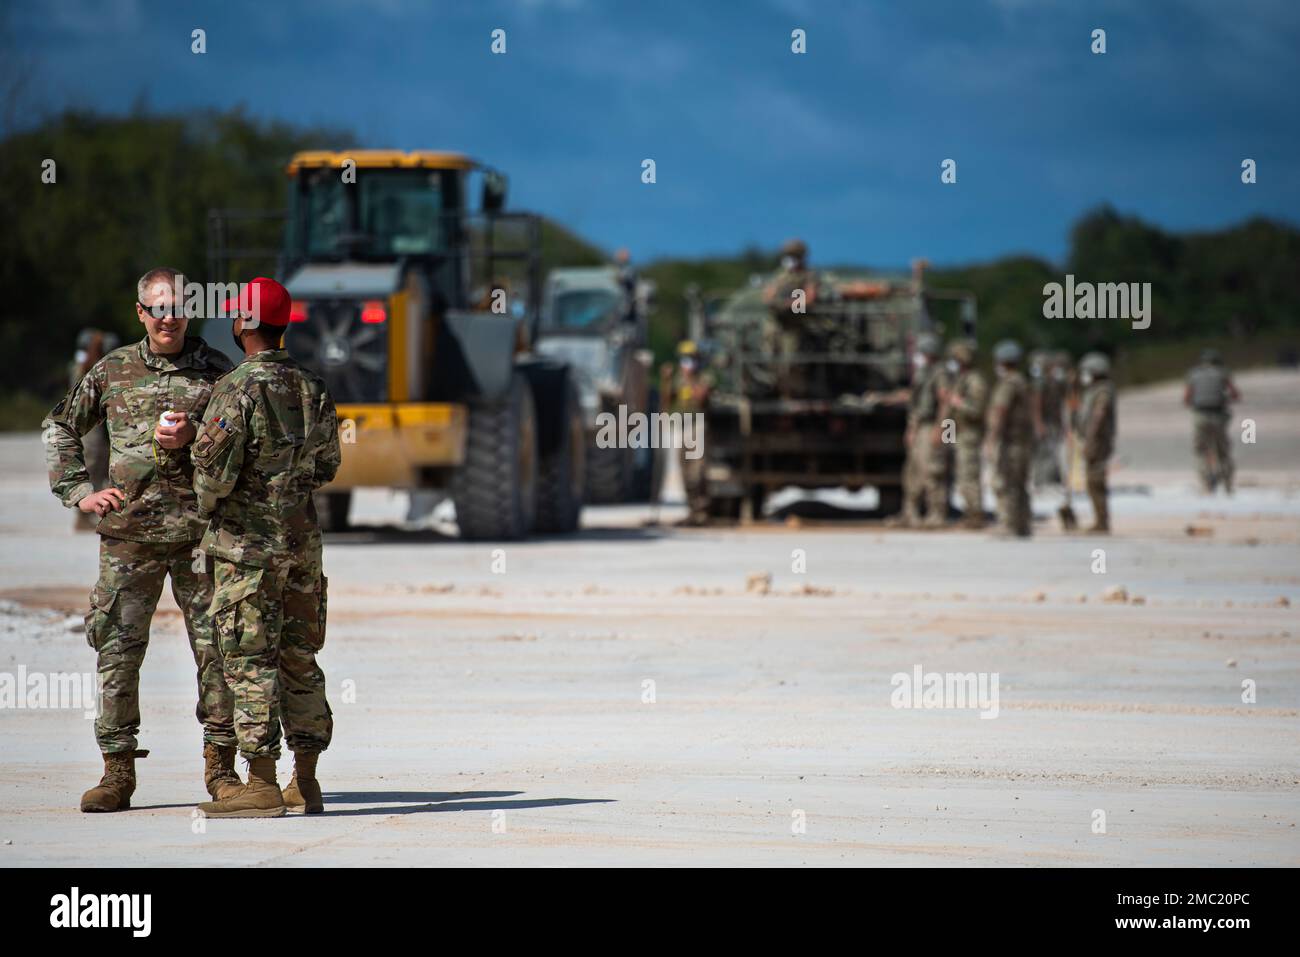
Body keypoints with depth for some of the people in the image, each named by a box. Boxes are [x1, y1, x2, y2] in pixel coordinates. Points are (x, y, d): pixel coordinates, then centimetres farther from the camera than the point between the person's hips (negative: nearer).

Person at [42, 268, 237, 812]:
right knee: (117, 650, 0)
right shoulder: (113, 371, 9)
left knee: (215, 648, -1)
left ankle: (220, 765, 10)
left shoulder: (218, 373, 5)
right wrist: (79, 492, 8)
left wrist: (192, 438, -10)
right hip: (129, 532, 1)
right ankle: (117, 771, 6)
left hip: (200, 528, -1)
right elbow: (60, 428, 19)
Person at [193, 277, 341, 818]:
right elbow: (327, 467, 15)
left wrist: (208, 504, 1)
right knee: (299, 659, 12)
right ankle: (306, 783, 14)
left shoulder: (238, 391, -14)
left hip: (247, 543, -6)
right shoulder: (313, 390, 7)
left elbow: (213, 466, -18)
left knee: (250, 662, -4)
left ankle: (262, 786, -6)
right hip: (303, 540, 6)